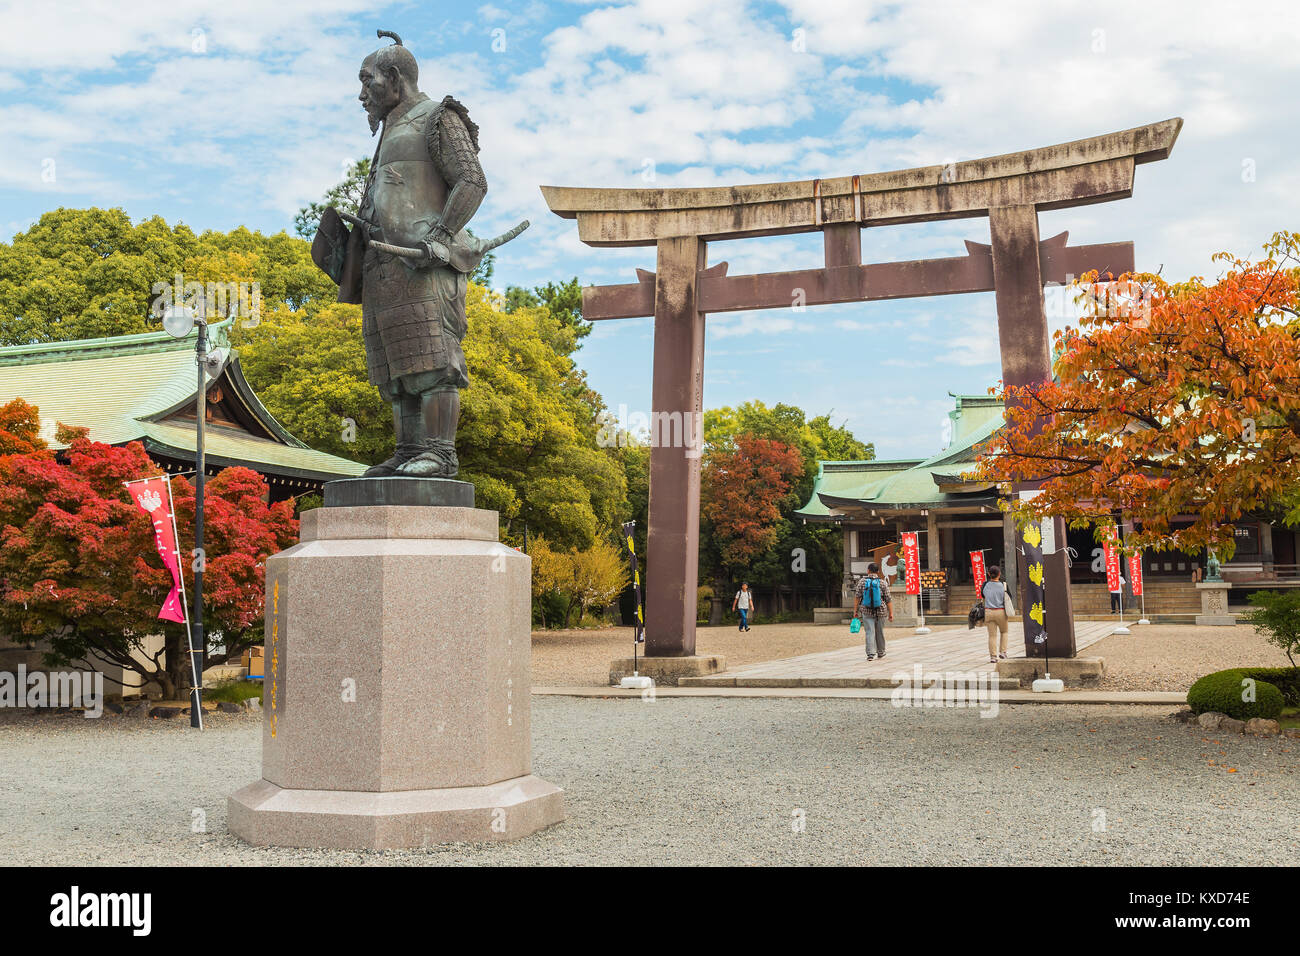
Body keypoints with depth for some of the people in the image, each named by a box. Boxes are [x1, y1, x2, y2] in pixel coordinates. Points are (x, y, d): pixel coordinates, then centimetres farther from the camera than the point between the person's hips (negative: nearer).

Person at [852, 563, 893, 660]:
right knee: (880, 633, 14)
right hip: (880, 611, 1)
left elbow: (857, 597, -2)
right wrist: (891, 613, 4)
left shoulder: (862, 581, -1)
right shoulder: (883, 582, -1)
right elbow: (888, 599, -1)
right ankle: (881, 653, 26)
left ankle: (871, 653, -12)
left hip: (866, 611, -1)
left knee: (869, 632, -1)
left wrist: (855, 610, 4)